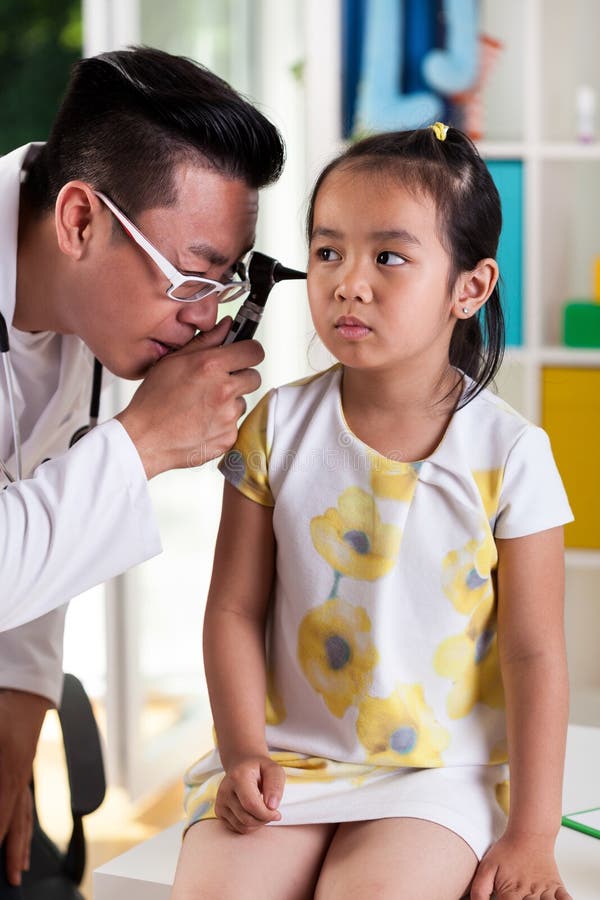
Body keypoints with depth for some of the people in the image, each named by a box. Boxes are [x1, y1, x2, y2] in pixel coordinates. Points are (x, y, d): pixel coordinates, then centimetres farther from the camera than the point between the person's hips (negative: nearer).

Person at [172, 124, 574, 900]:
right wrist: (243, 750, -9)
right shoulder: (279, 427, -2)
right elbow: (234, 609, 2)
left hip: (441, 773, -2)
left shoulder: (508, 455, -9)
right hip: (287, 759, 2)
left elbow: (534, 654, -6)